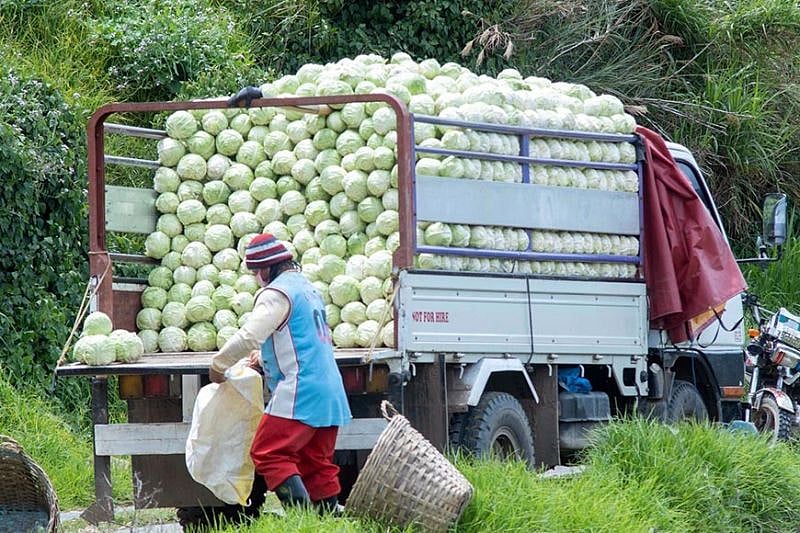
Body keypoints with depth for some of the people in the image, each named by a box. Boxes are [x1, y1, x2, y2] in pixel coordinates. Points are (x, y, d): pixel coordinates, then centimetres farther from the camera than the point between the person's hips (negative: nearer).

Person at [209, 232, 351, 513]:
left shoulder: (276, 293, -9)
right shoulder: (307, 288, 22)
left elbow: (249, 336, -19)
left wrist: (218, 365, -5)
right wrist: (266, 361, 29)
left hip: (299, 393, -10)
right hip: (329, 394, 10)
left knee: (268, 454, -12)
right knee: (317, 463, 11)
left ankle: (299, 508, -25)